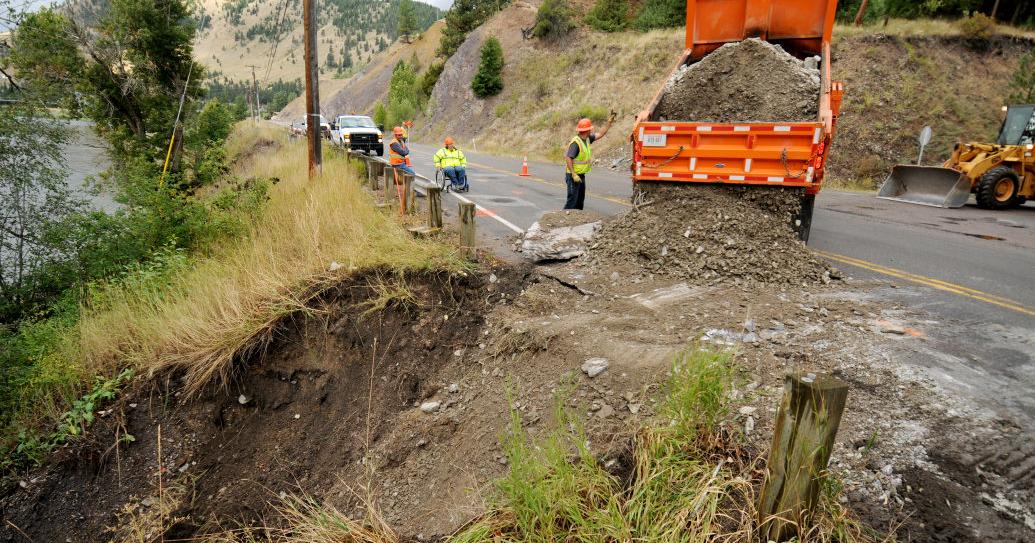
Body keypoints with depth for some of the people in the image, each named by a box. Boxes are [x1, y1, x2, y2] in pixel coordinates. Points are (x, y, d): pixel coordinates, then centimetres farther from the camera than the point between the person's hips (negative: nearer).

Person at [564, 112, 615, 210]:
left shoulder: (587, 139, 6)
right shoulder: (576, 142, -22)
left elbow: (600, 134, 17)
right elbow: (568, 158, -26)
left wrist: (609, 122, 10)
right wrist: (574, 175, -29)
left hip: (581, 175, 10)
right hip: (573, 176, -10)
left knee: (580, 199, 15)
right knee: (572, 199, -11)